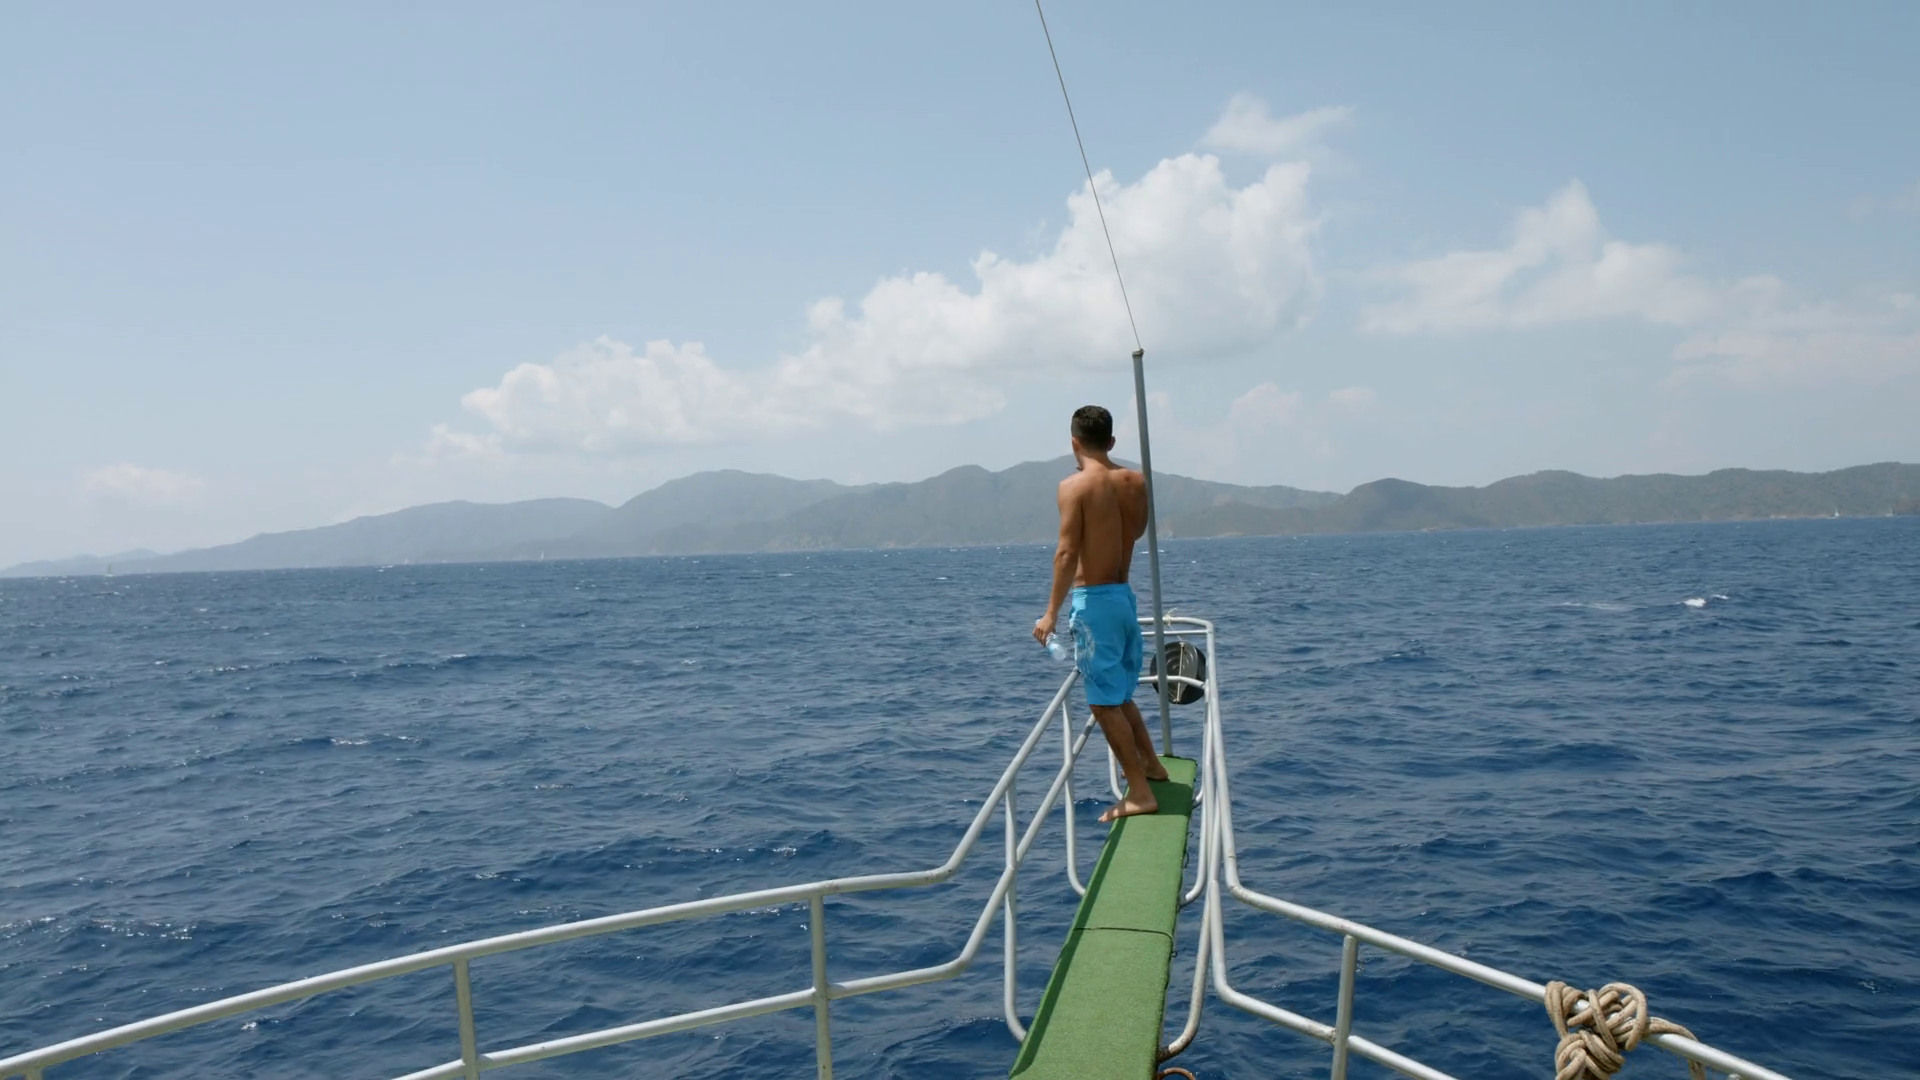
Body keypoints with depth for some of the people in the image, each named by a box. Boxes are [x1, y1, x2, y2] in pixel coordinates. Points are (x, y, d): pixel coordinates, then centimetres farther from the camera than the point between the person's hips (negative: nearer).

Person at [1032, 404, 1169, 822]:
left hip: (1093, 599, -7)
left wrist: (1051, 612, -16)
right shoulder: (1135, 481, 5)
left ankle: (1140, 792, 3)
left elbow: (1067, 553, -19)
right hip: (1125, 595, 7)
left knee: (1105, 701, 0)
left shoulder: (1074, 486, -13)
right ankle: (1151, 764, 35)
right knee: (1119, 692, 25)